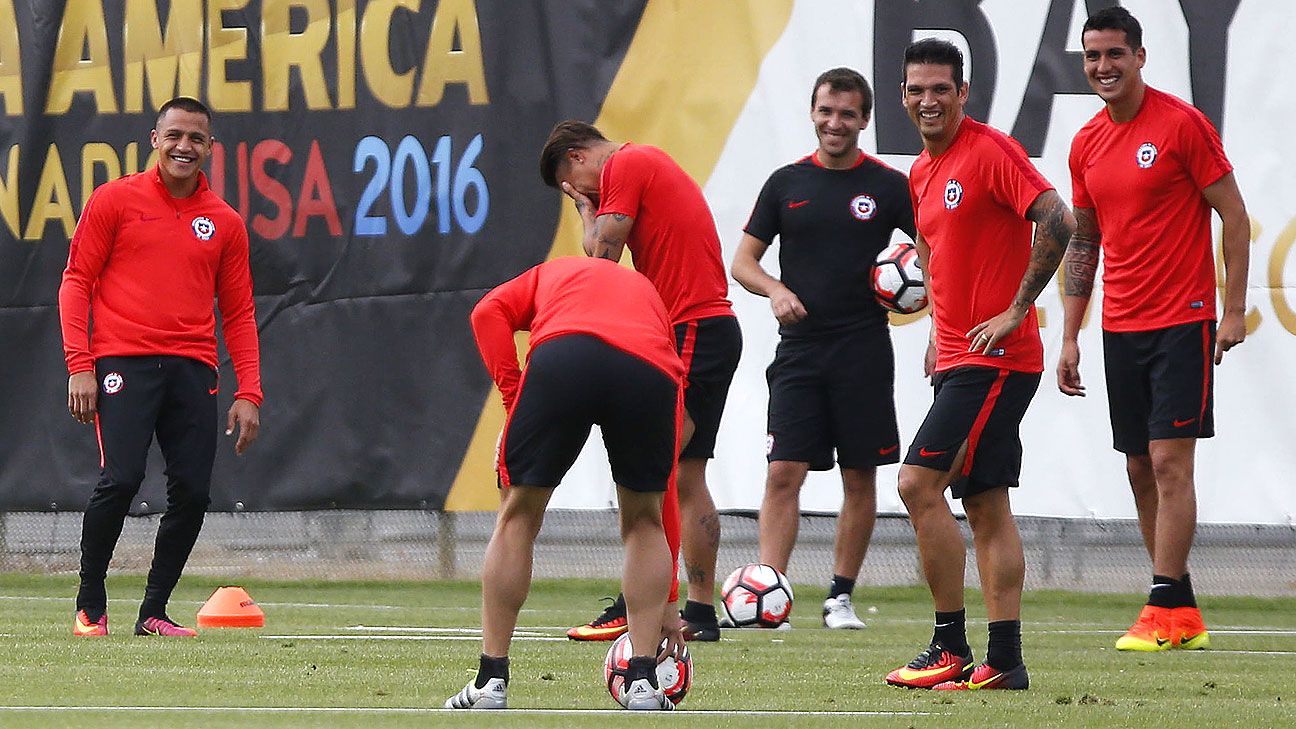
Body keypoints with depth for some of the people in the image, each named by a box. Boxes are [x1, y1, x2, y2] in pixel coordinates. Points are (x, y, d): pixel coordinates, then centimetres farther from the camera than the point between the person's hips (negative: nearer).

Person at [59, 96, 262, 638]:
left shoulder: (224, 223, 14)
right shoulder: (114, 201, 5)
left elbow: (238, 314, 16)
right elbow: (76, 283, 4)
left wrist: (249, 393, 6)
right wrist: (80, 365, -7)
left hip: (192, 369, 4)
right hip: (123, 363, -4)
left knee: (193, 492, -6)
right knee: (121, 477, -18)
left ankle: (153, 612, 8)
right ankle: (90, 606, 0)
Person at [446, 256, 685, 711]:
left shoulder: (552, 274, 40)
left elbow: (488, 313, 13)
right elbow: (660, 491, 40)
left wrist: (513, 397, 12)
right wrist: (666, 601, 41)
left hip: (562, 354, -2)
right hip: (651, 372, 2)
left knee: (517, 515, 17)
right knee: (643, 520, 25)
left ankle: (492, 681, 16)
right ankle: (643, 684, 17)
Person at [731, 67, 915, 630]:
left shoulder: (888, 186, 2)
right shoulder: (787, 183, 8)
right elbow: (743, 261, 11)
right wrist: (775, 290, -8)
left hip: (864, 352, -1)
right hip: (799, 350, 1)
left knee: (860, 478, 3)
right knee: (784, 473, -8)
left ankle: (841, 596, 13)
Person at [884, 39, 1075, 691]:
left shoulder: (991, 150, -11)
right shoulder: (921, 173, 16)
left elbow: (1057, 223, -20)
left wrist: (1015, 311, -17)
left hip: (995, 357, -9)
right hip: (958, 361, 9)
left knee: (919, 485, -15)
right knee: (986, 508, 7)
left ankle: (951, 649, -11)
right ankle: (1004, 661, 8)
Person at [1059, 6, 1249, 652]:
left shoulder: (1182, 124, -8)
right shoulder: (1086, 144, 10)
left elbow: (1234, 217, -6)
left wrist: (1234, 311, -12)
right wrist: (1070, 337, 13)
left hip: (1182, 320, -6)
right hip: (1120, 327, 7)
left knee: (1169, 460, -11)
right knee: (1141, 469, 5)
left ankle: (1164, 610, -10)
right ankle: (1184, 613, 11)